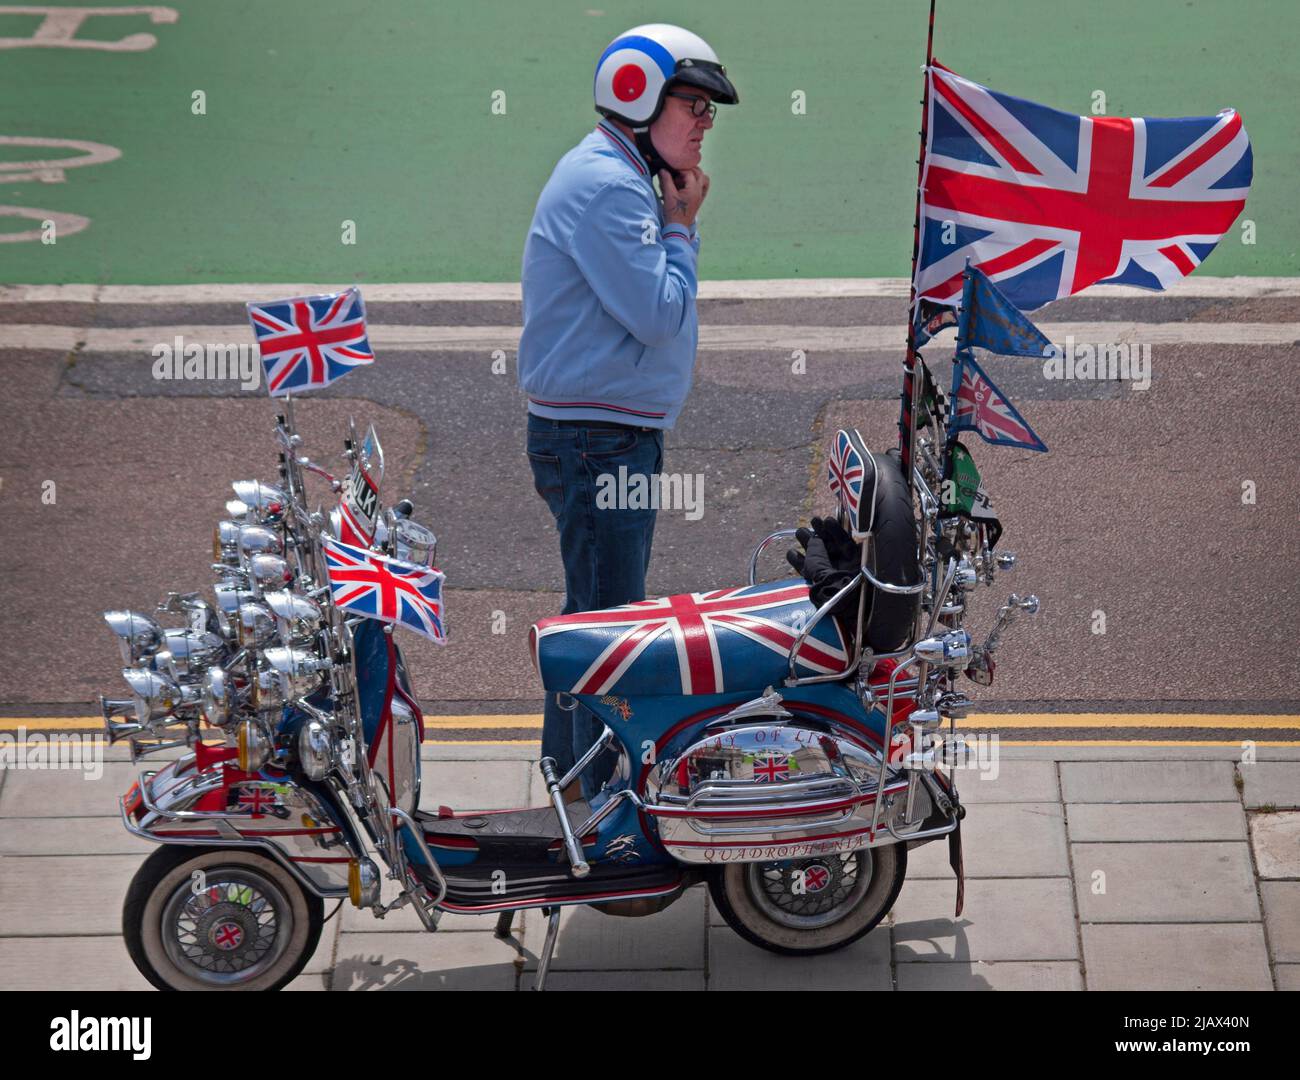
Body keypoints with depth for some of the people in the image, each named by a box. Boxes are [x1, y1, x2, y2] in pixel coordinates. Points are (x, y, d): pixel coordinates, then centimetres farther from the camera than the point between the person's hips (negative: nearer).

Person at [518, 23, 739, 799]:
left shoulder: (629, 180, 16)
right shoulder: (607, 185, -18)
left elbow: (658, 307, 18)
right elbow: (659, 314, -22)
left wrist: (679, 224, 6)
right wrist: (681, 226, -8)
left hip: (621, 435, 11)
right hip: (598, 438, -11)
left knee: (595, 609, 20)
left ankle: (568, 767, 32)